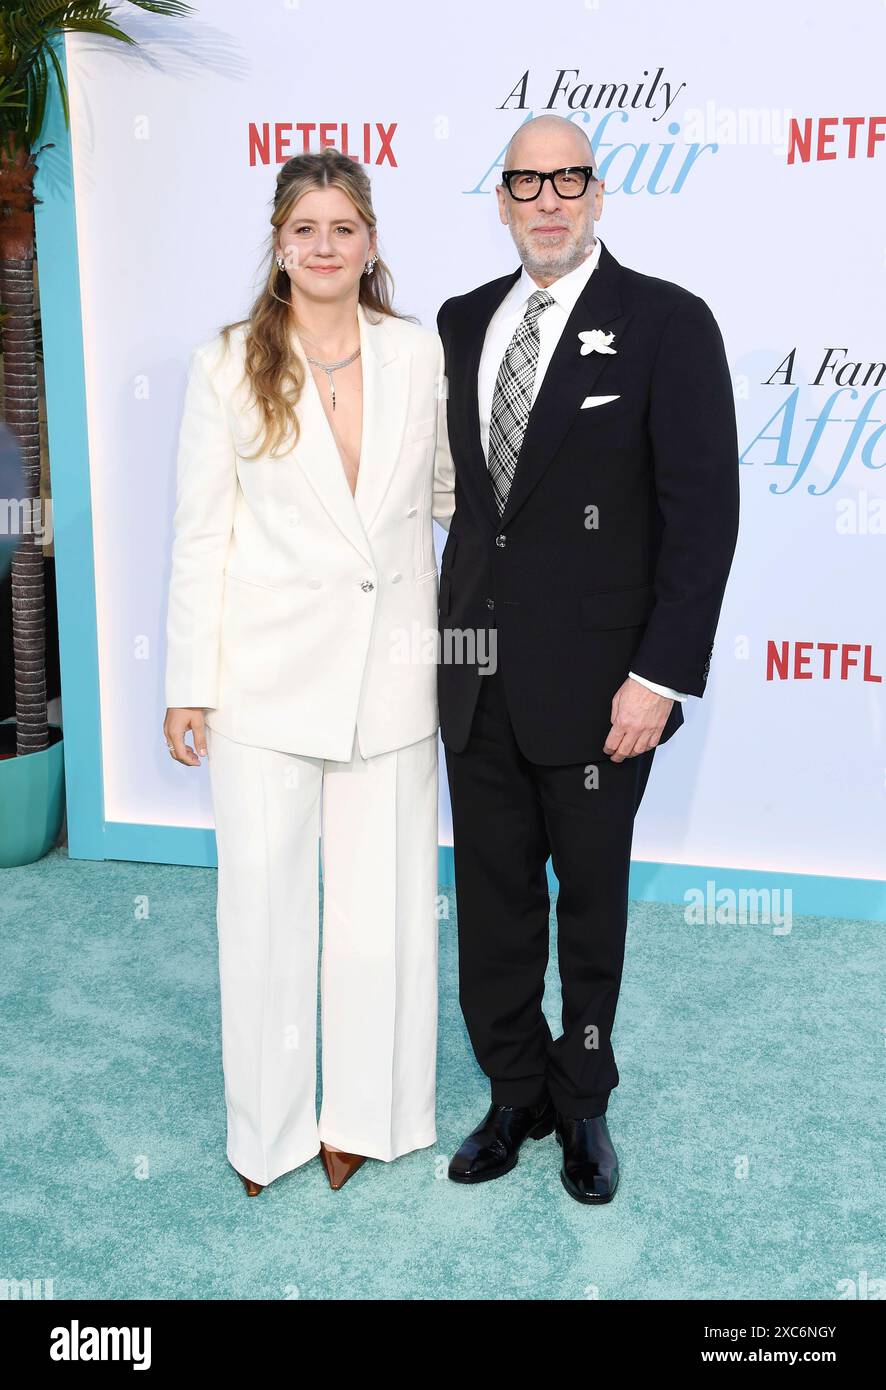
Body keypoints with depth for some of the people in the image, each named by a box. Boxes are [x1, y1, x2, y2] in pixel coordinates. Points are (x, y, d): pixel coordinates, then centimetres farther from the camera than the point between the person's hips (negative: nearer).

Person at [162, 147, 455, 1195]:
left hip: (390, 667, 2)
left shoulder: (420, 355, 4)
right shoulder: (227, 364, -1)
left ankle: (363, 1114, 32)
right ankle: (270, 1123, 29)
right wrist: (190, 684, -2)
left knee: (383, 899, 10)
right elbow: (201, 532, -1)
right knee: (265, 900, 8)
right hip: (267, 669, -1)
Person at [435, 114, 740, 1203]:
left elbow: (703, 512, -10)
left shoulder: (667, 323, -6)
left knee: (592, 901, 13)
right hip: (477, 674, 4)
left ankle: (583, 1103, 35)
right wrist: (448, 631, 3)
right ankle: (515, 1093, 35)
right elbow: (453, 482, 11)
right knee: (491, 900, 13)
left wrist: (661, 677, -15)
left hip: (595, 682, -4)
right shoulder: (462, 323, 10)